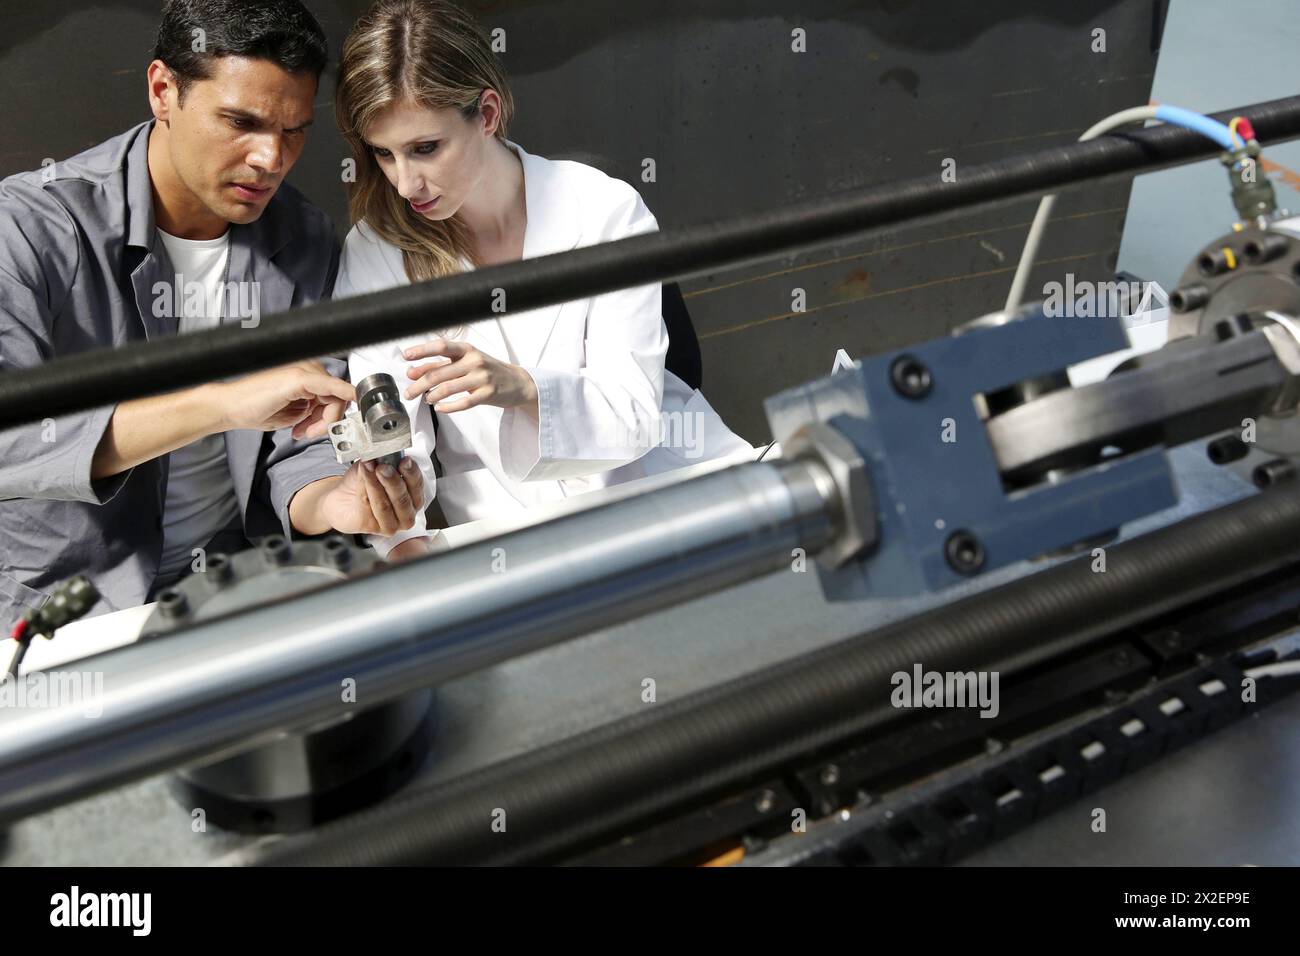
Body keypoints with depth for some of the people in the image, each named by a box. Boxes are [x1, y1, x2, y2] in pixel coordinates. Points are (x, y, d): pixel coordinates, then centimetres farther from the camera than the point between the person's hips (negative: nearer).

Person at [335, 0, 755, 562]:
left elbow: (632, 412, -11)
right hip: (504, 528, 3)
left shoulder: (606, 212, -8)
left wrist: (518, 387, -32)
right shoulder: (376, 251, -4)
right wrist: (403, 542, -30)